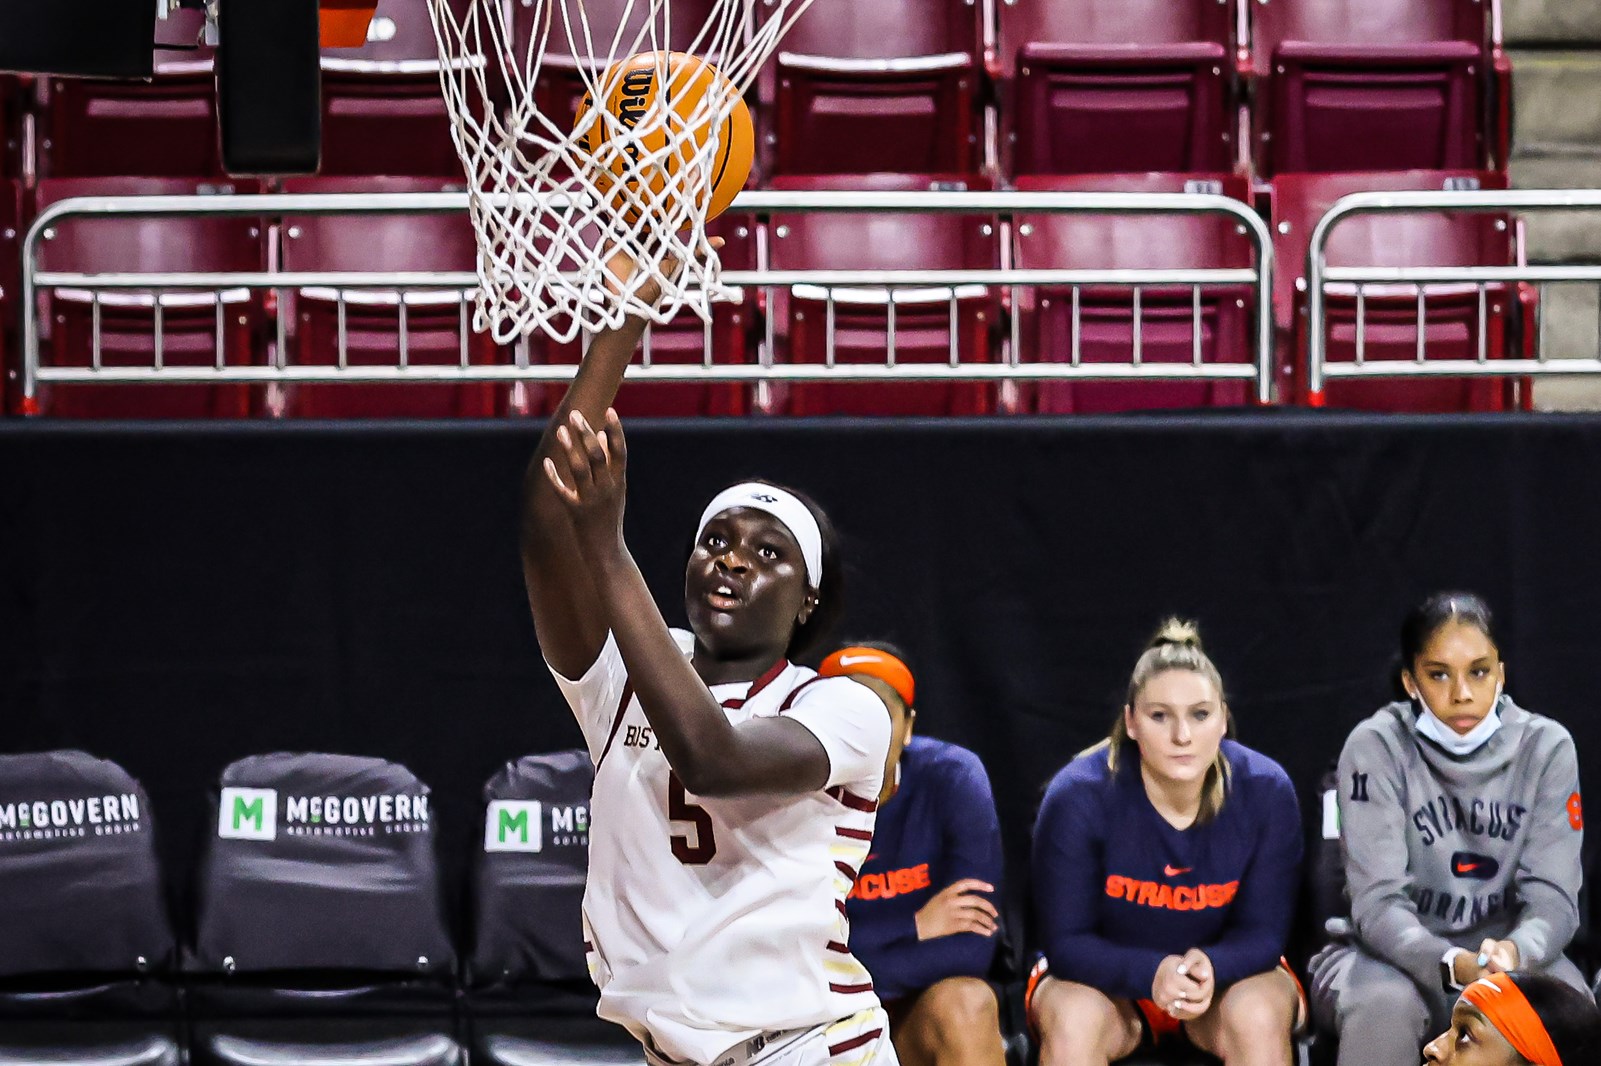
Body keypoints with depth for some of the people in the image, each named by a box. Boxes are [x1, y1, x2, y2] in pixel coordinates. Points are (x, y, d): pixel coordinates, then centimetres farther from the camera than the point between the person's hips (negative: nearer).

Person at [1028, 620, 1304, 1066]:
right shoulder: (1077, 796, -21)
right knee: (1072, 1020, -35)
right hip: (1109, 978, -1)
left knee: (1259, 1017, -33)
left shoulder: (1265, 790, -16)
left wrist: (1209, 967, -36)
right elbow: (1065, 942, -17)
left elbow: (1263, 931, -11)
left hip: (1226, 974, 1)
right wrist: (1151, 974, -37)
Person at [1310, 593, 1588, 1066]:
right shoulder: (1377, 747, -11)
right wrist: (1454, 965, -39)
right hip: (1396, 953, -2)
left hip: (1509, 950, 2)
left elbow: (1552, 897, -9)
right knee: (1384, 1004, -36)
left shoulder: (1545, 747, -5)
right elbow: (1378, 902, -18)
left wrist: (1515, 952, -35)